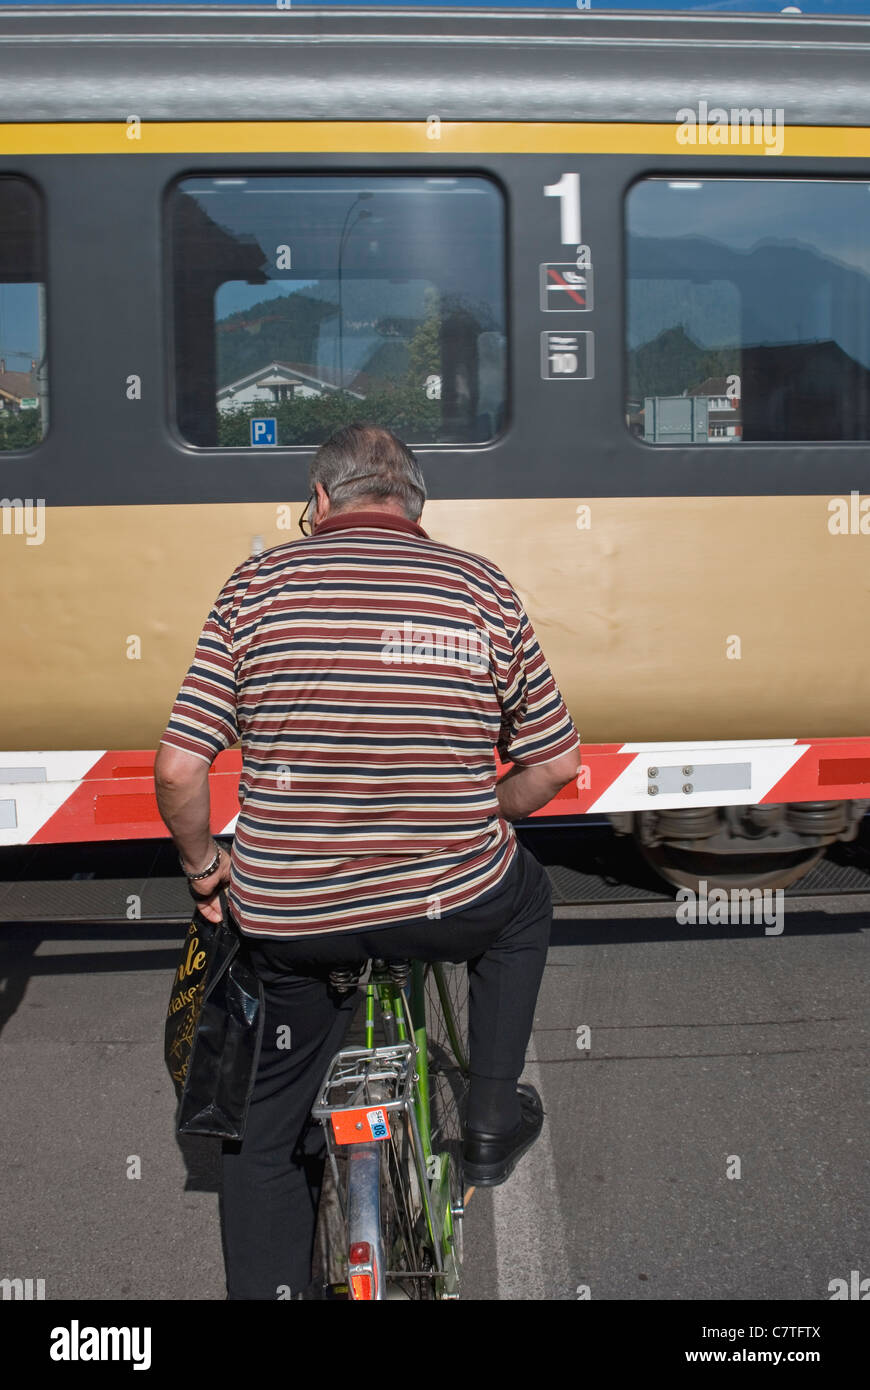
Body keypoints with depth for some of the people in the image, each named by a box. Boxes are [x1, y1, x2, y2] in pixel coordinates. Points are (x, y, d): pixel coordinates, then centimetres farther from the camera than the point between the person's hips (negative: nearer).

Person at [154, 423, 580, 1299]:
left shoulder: (258, 585, -2)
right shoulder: (485, 592, 0)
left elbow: (178, 768, -7)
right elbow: (555, 765, 4)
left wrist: (203, 867, 11)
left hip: (284, 920, 1)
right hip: (452, 906, 0)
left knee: (262, 1131, 23)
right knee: (523, 901, 35)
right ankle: (489, 1123, 34)